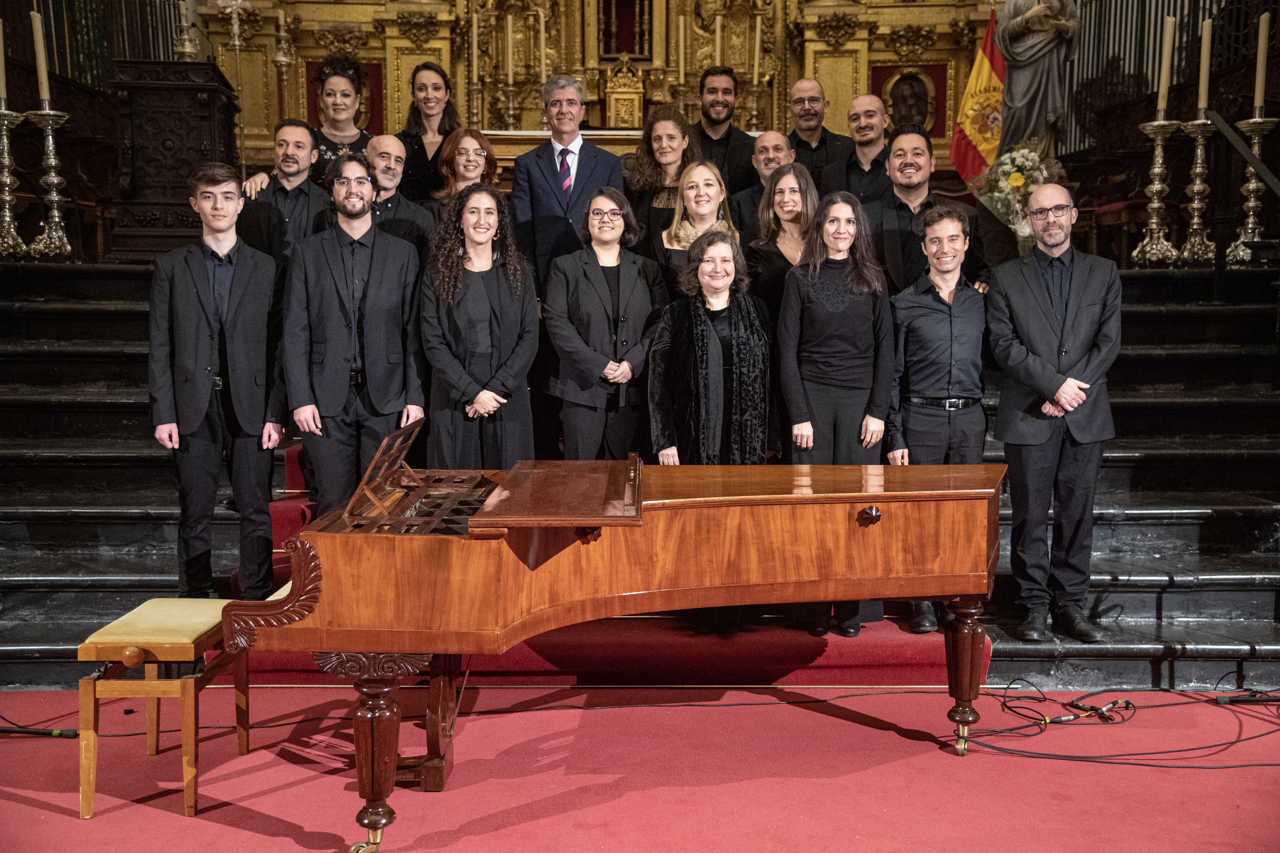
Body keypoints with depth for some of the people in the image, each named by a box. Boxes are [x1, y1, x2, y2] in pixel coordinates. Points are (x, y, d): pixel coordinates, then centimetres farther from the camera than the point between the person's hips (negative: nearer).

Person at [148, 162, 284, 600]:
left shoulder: (265, 268, 7)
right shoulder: (171, 267, 8)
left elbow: (276, 346, 4)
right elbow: (160, 347, 5)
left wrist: (275, 413, -3)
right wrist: (163, 413, -3)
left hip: (250, 408, 0)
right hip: (194, 409, 0)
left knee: (256, 512, 2)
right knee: (195, 514, 5)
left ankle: (256, 603, 11)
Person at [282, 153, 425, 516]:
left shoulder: (403, 253, 9)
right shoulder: (308, 252, 8)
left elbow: (413, 331, 5)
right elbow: (295, 332, 3)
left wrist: (415, 397, -2)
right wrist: (300, 399, -5)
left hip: (385, 400, 0)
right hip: (327, 400, 0)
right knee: (333, 505, 1)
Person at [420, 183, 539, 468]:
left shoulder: (517, 273, 8)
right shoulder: (438, 274, 4)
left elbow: (529, 338, 1)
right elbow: (433, 342, -2)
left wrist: (495, 389, -10)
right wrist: (472, 392, -12)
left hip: (508, 400, 1)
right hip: (454, 401, -1)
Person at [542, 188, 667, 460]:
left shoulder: (646, 269, 12)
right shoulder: (565, 267, 5)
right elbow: (556, 322, -5)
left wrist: (633, 363, -11)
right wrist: (598, 365, -13)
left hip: (630, 387, 2)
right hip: (583, 387, -2)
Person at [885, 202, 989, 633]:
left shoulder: (980, 302, 12)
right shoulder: (905, 304, 4)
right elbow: (893, 375, 2)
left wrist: (985, 417, 5)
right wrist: (895, 437, -3)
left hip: (969, 419, 2)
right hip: (922, 418, -2)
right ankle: (922, 603, 8)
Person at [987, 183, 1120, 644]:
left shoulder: (1103, 273, 11)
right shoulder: (1006, 277, 5)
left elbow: (1109, 341, 3)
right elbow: (1004, 345, -4)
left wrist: (1073, 389, -9)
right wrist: (1055, 384, -13)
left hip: (1085, 415, 2)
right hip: (1028, 416, -2)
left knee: (1077, 514, 6)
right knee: (1030, 515, 1)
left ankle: (1070, 605, 15)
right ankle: (1034, 607, 10)